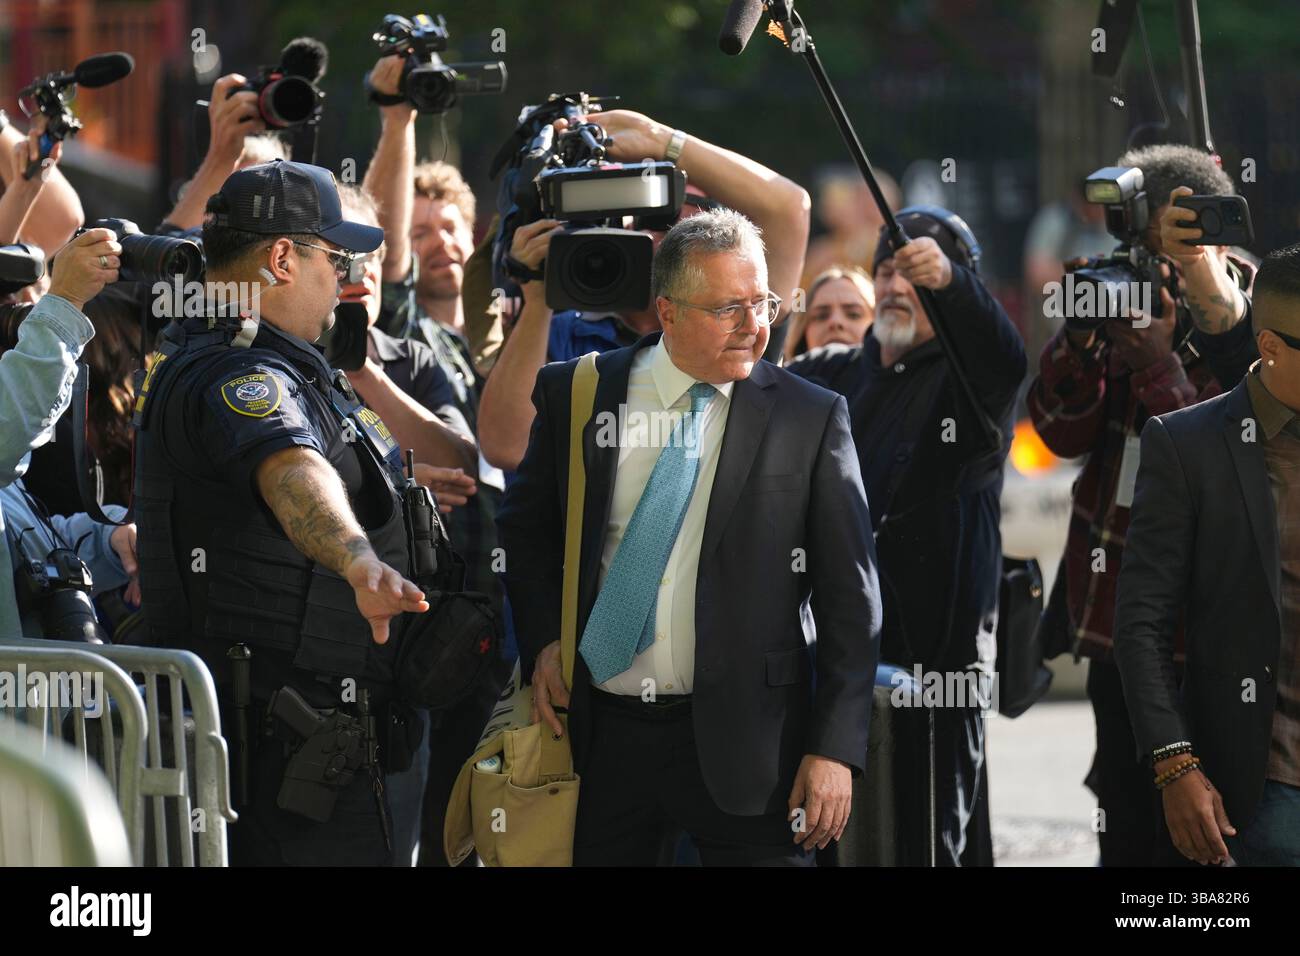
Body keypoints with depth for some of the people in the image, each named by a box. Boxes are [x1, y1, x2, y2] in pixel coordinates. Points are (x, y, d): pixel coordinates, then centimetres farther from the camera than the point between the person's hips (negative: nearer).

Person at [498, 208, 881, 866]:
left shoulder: (810, 418, -1)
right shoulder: (574, 396, 5)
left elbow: (850, 601, -1)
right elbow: (527, 529, 19)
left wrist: (835, 748, -8)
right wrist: (542, 640, 2)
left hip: (742, 740, -2)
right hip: (599, 735, 2)